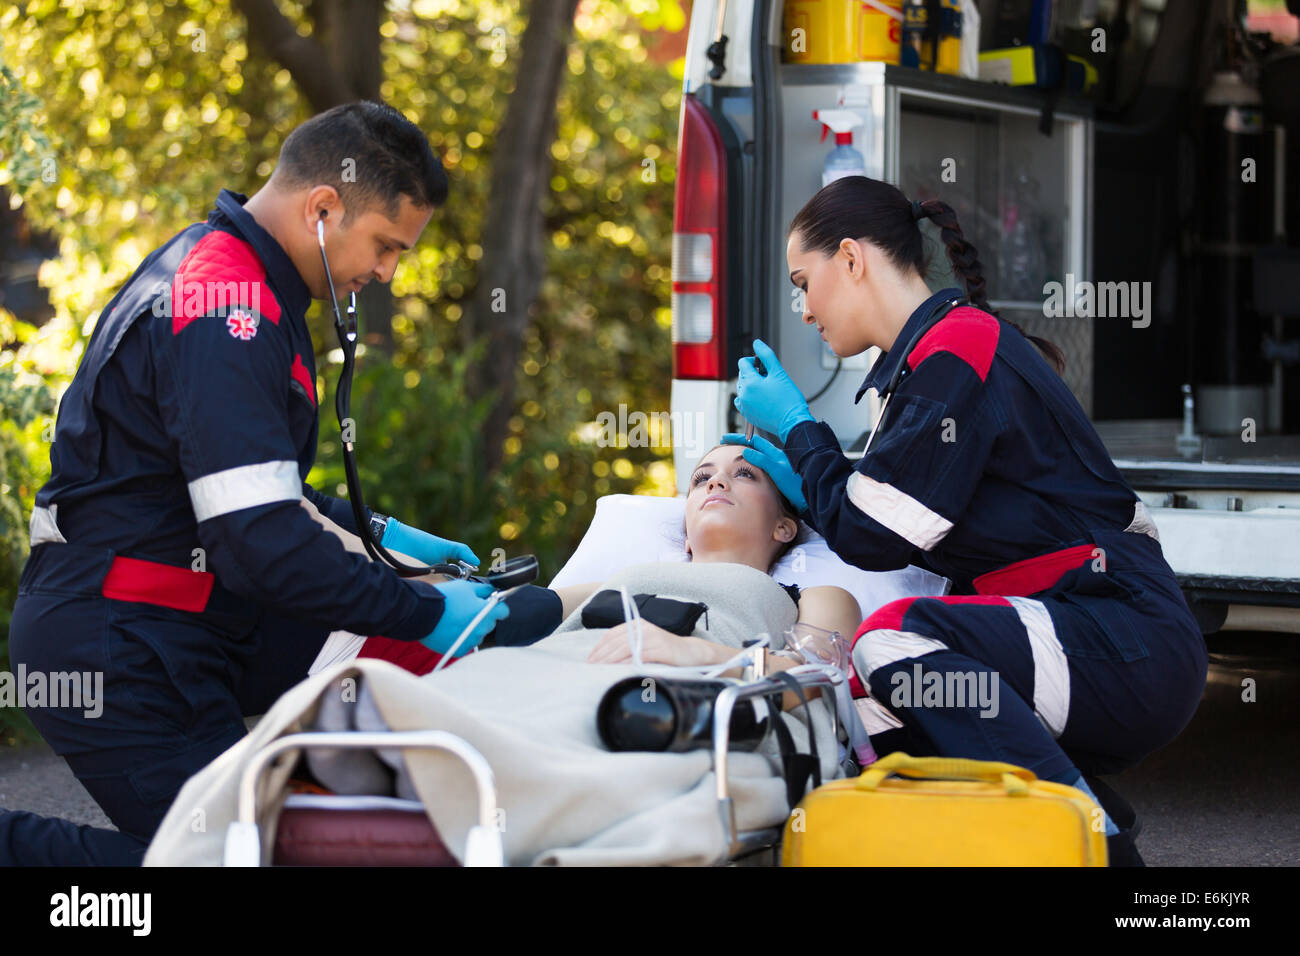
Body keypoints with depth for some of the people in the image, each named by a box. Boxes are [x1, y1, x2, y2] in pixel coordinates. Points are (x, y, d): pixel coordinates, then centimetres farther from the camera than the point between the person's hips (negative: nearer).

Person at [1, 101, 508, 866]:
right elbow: (263, 544, -27)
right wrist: (424, 613, -17)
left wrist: (374, 534, 16)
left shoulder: (219, 268, 12)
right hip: (116, 650, -10)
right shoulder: (227, 317, -22)